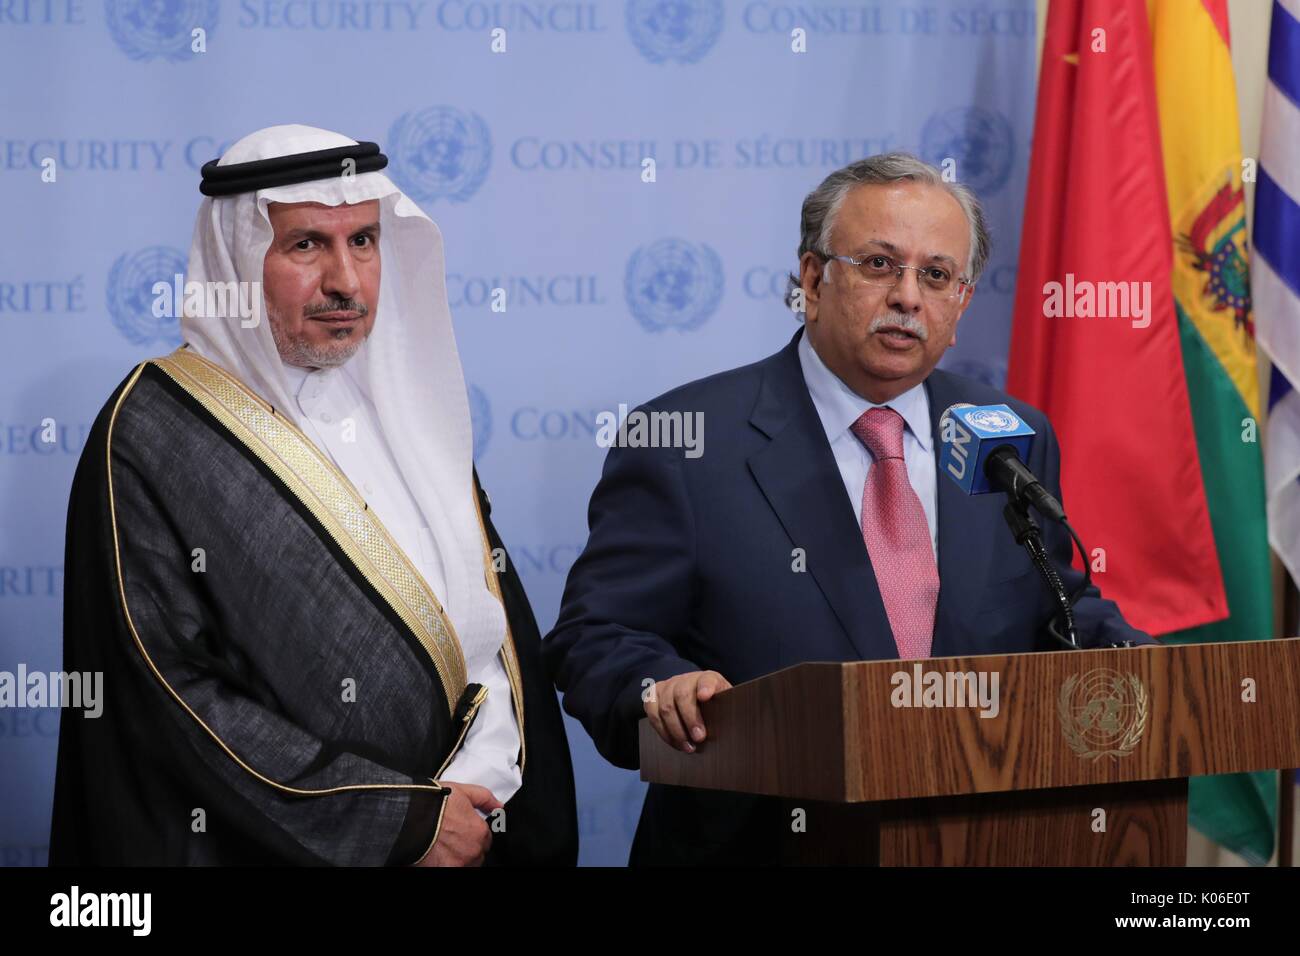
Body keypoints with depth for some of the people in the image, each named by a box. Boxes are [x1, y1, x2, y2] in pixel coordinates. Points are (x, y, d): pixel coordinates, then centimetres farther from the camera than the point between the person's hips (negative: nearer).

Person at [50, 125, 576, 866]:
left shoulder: (403, 404, 4)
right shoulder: (151, 439, -13)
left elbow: (500, 626, 3)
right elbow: (171, 694, -18)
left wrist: (477, 792, -14)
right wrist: (406, 824, -18)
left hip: (461, 837, 5)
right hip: (268, 849, -5)